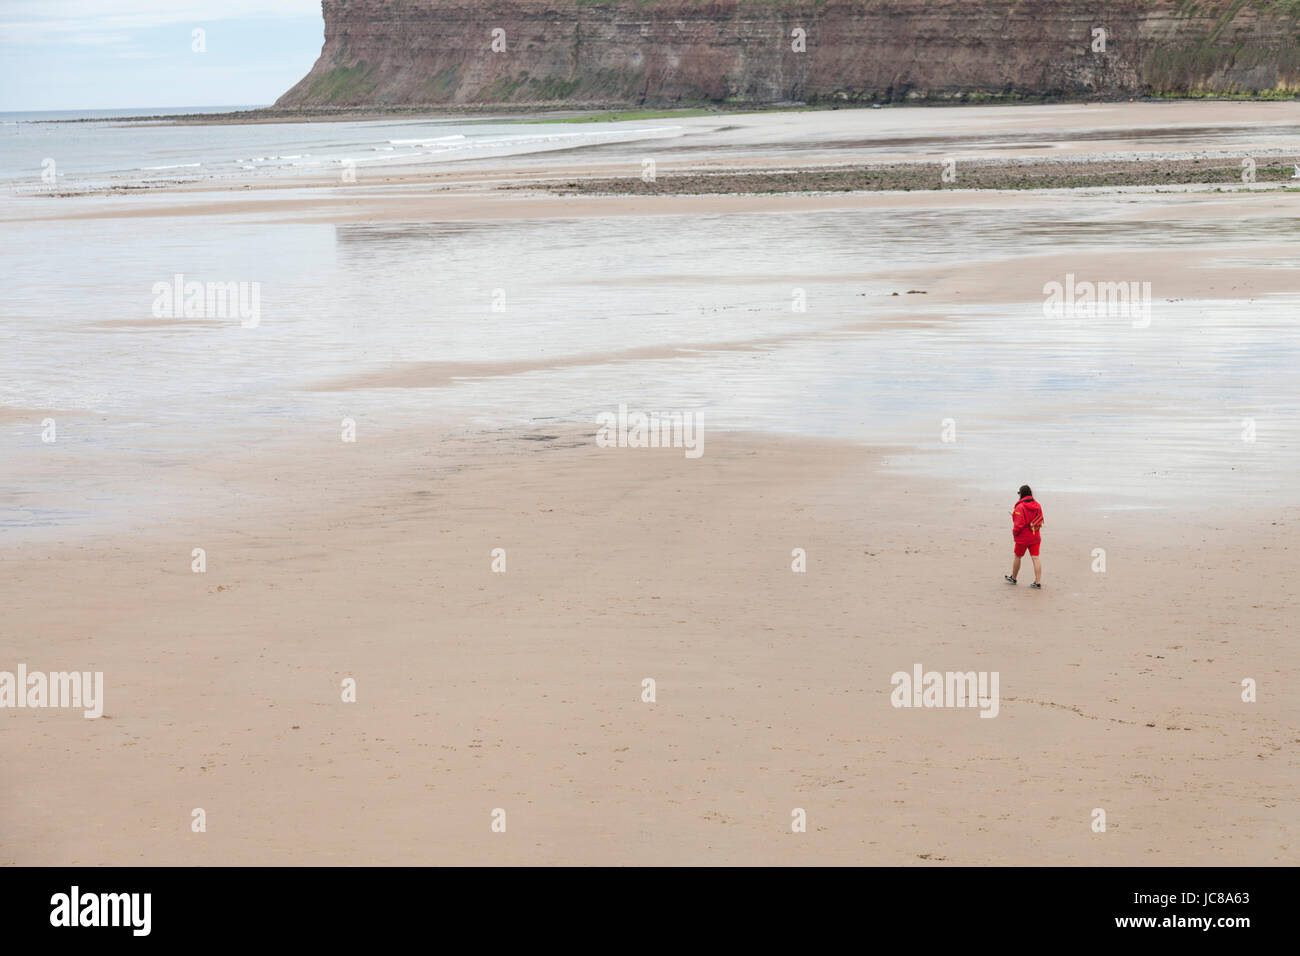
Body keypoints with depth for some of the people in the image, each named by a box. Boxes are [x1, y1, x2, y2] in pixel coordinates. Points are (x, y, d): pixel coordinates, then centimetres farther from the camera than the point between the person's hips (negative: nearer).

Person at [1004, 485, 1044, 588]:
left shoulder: (1020, 507, -19)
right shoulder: (1037, 506, 2)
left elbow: (1019, 524, -20)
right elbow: (1040, 521, 10)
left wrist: (1014, 533, -3)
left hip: (1023, 537, -5)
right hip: (1035, 537, 5)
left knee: (1017, 557, 14)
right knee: (1035, 558, 3)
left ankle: (1013, 578, 30)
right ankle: (1038, 582, -2)